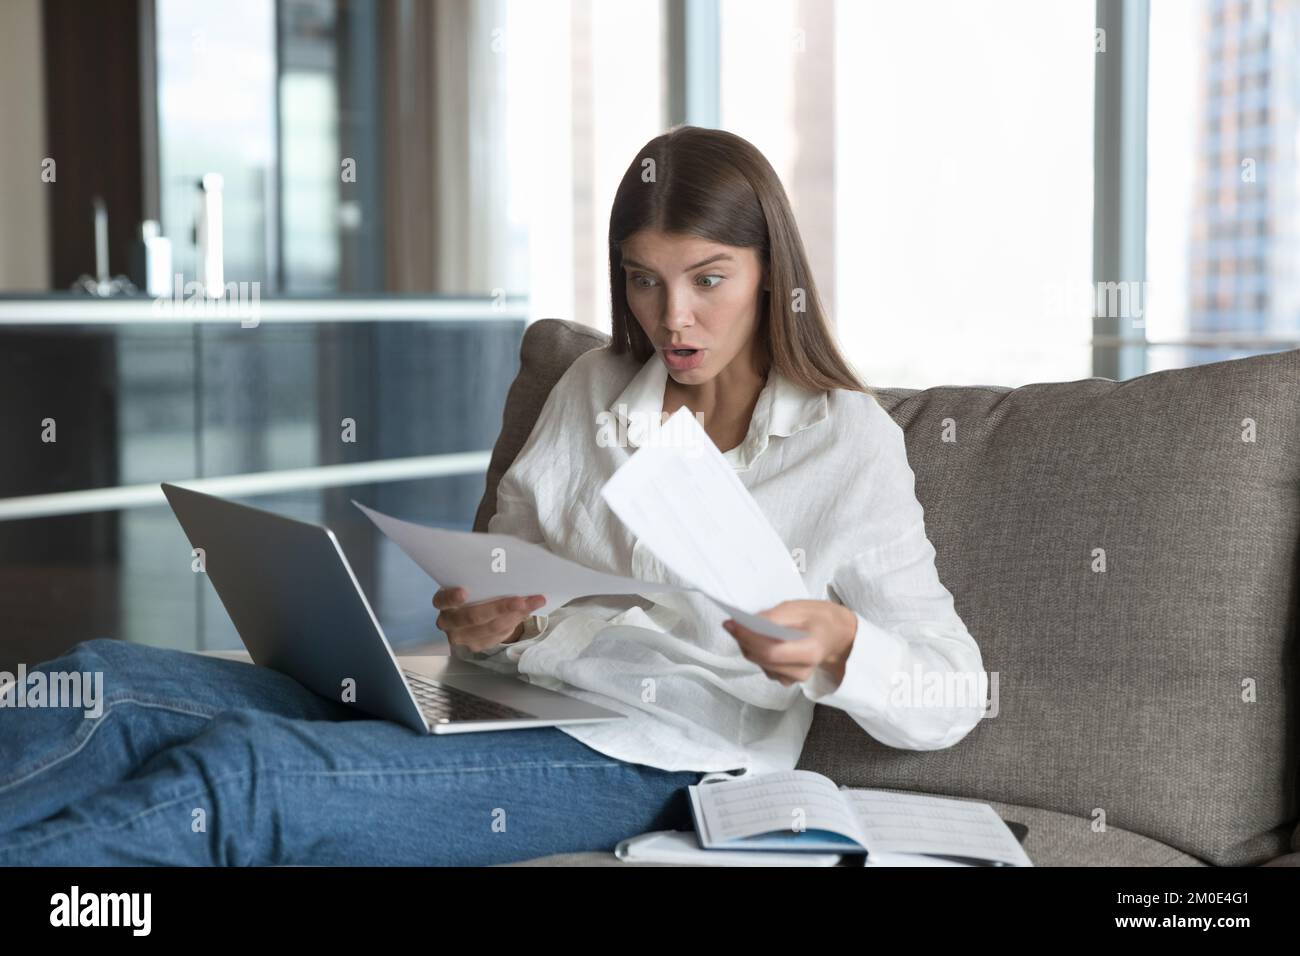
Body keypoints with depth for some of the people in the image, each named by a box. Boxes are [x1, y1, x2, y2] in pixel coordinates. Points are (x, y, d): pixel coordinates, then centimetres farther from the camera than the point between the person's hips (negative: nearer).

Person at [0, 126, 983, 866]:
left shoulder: (853, 445, 2)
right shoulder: (594, 390, 17)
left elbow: (951, 700, -1)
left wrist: (837, 647, -22)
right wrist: (477, 623, -5)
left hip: (640, 760, -6)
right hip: (497, 702, 6)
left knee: (237, 775, -30)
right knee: (107, 685, -16)